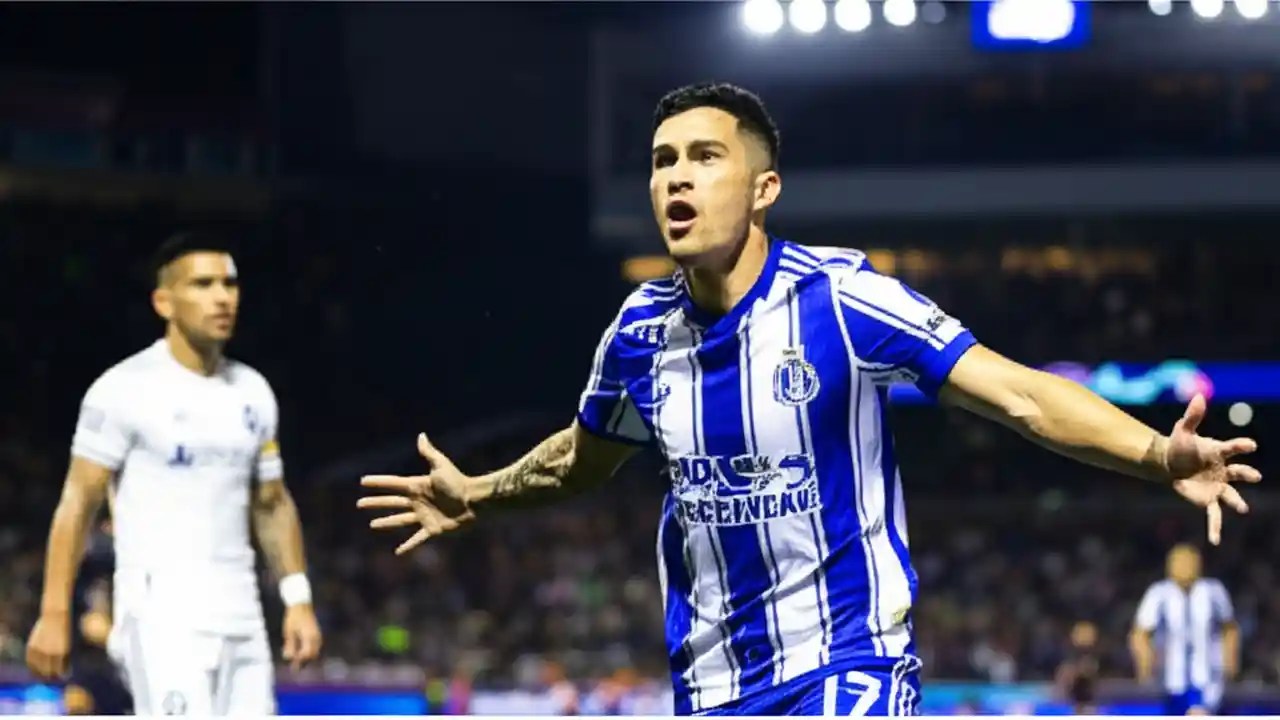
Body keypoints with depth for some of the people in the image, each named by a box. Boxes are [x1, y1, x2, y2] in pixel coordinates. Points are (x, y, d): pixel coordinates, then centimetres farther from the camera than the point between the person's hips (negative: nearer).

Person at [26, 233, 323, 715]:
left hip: (240, 616, 7)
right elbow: (79, 502, -6)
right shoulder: (127, 389, -7)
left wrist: (298, 599, 10)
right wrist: (54, 614, -11)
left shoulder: (253, 392, 12)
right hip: (163, 614, -7)